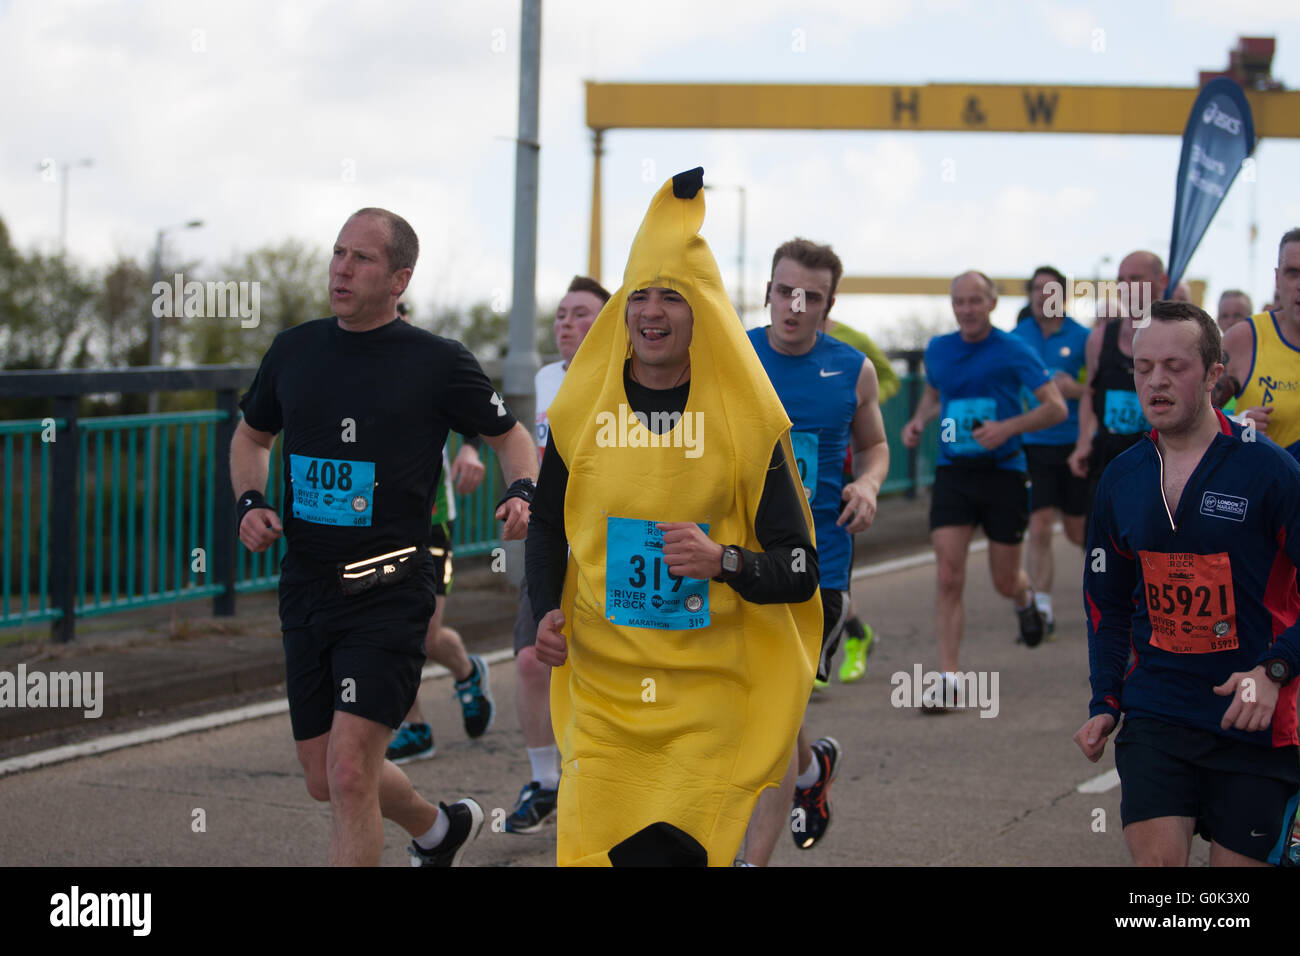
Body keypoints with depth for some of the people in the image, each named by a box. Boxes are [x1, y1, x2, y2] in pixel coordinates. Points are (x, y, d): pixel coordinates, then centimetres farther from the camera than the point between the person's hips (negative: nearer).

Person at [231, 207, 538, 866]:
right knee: (324, 780, 13)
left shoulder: (438, 363, -5)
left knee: (349, 770, -16)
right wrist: (250, 503, 5)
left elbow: (509, 435, 9)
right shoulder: (295, 350, 8)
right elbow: (252, 435, 24)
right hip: (305, 588, 6)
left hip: (388, 594, -6)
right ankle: (438, 827, 41)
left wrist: (523, 492, -11)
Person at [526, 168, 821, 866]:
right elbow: (546, 526, 19)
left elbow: (801, 570, -1)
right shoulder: (581, 409, 4)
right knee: (591, 854, -6)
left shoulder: (746, 421, -2)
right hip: (601, 687, 2)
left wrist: (723, 560, -20)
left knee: (672, 853, -10)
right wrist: (546, 612, 2)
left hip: (708, 699, -2)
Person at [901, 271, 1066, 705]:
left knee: (1005, 581, 7)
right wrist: (919, 421, 6)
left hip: (1003, 471, -2)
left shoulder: (1014, 351, -7)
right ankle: (949, 678, -10)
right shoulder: (937, 350, 6)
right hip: (952, 471, 2)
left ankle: (1025, 597, 46)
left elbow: (1056, 407, -8)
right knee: (949, 578, -11)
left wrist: (1009, 427, -22)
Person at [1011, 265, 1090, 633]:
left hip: (1074, 446, -1)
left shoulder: (1082, 338, -3)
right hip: (1034, 446, 1)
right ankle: (1042, 608, -6)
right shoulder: (1016, 338, 3)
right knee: (1039, 528, -9)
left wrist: (1076, 390, -19)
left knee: (1079, 530, 10)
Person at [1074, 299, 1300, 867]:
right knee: (1156, 858, -11)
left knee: (1238, 860, 2)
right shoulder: (1121, 479, 7)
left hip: (1254, 720, -3)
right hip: (1155, 714, 3)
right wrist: (1105, 703, 10)